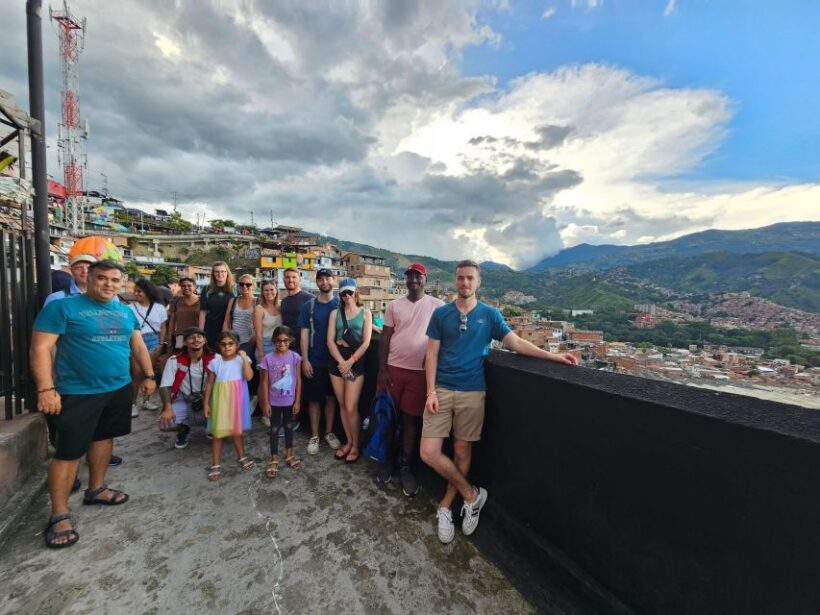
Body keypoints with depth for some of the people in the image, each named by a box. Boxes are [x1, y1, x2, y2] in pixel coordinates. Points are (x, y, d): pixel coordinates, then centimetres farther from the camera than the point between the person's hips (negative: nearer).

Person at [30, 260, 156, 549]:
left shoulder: (125, 312, 8)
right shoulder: (62, 307, -9)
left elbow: (138, 345, 15)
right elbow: (41, 348, -12)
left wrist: (149, 375, 12)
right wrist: (46, 389, -18)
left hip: (119, 389, 6)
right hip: (77, 393, -6)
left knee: (104, 438, 18)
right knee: (68, 452, 1)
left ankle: (96, 489, 36)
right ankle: (59, 515, 15)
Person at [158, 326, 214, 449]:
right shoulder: (174, 360, -13)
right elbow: (165, 386, -15)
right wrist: (168, 408, -30)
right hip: (184, 401, 1)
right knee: (164, 423, -22)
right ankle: (184, 428, 16)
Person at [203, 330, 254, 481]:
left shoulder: (241, 360, -7)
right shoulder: (215, 362, -6)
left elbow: (249, 377, -21)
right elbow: (209, 384, 0)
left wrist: (244, 358, -23)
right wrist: (206, 403, -1)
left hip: (236, 401, 0)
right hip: (220, 401, 0)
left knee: (237, 430, 16)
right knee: (217, 433, 6)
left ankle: (241, 457, 36)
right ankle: (216, 465, 21)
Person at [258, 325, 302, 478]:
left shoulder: (295, 357, -9)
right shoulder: (268, 359, -11)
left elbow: (298, 380, -4)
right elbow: (265, 382, -6)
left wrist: (297, 401, -5)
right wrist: (266, 403, -6)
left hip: (290, 401, 1)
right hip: (274, 402, -1)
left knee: (289, 427, 18)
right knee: (274, 429, 11)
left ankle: (289, 455, 37)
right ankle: (274, 460, 26)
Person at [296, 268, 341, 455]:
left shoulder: (340, 305, 1)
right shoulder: (309, 306, 1)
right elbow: (304, 334, -1)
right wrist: (305, 360, -6)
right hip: (314, 361, 0)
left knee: (331, 397, 11)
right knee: (314, 399, 7)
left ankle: (329, 432, 25)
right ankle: (314, 436, 20)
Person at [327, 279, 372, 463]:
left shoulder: (365, 313, 4)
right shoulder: (335, 313, 9)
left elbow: (366, 342, -4)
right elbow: (330, 340, 1)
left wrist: (350, 361, -13)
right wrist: (341, 362, -12)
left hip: (356, 361, -3)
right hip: (337, 360, 3)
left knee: (351, 407, -5)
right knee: (342, 405, 10)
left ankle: (356, 446, 13)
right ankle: (348, 442, 26)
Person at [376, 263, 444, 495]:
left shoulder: (438, 306, -1)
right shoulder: (394, 305, 4)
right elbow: (385, 338, 3)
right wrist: (382, 369, -3)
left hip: (420, 372, -2)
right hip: (393, 368, 2)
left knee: (410, 419, 7)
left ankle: (405, 466, 24)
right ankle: (388, 459, 31)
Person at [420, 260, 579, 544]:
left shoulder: (490, 314, 4)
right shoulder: (441, 314, 2)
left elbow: (516, 343, 2)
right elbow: (431, 354, 1)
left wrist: (554, 356, -7)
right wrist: (430, 392, -7)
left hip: (472, 393, 0)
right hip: (441, 390, 1)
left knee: (462, 453, 8)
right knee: (429, 452, -4)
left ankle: (445, 507, 31)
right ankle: (471, 494, 18)